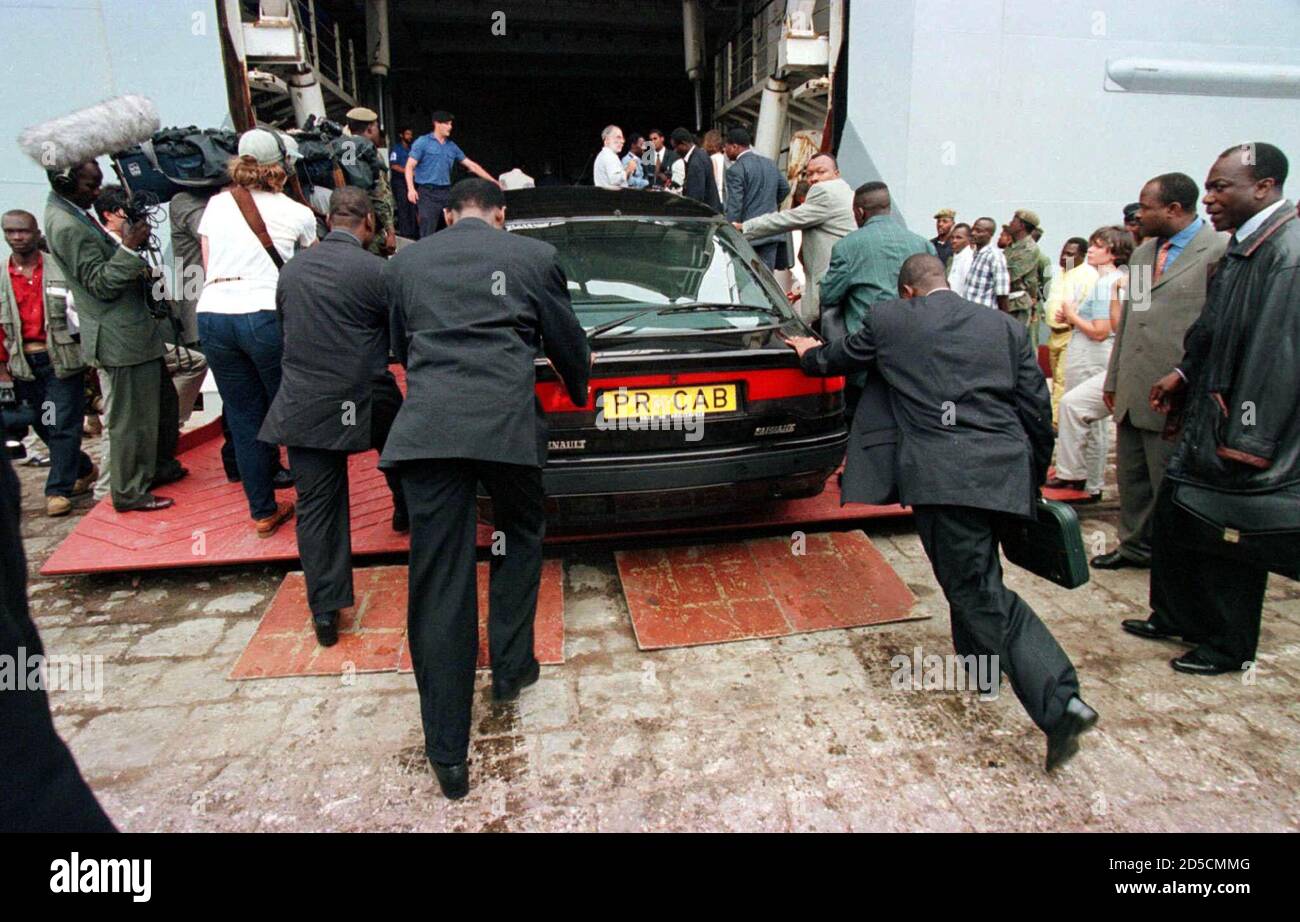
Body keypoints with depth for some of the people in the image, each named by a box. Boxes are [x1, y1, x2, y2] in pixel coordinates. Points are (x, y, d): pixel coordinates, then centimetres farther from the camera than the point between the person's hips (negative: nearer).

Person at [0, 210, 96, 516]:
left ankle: (58, 490, 2)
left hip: (63, 360, -4)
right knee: (43, 426, 11)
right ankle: (84, 471, 28)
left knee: (63, 427, -4)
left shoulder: (61, 270, 1)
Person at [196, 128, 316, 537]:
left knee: (243, 416, 11)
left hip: (213, 314, 4)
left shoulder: (216, 205, 14)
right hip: (266, 315, -3)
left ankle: (263, 511, 20)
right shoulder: (297, 213, 6)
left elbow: (207, 266, 16)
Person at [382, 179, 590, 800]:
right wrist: (580, 395, 39)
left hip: (425, 429, 1)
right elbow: (568, 343, 18)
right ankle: (510, 668, 31)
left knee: (437, 584, 3)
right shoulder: (534, 257, 11)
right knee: (520, 537, 27)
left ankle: (448, 755, 10)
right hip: (508, 423, -1)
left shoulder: (404, 264, 18)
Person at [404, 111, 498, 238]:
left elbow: (471, 165, 16)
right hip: (428, 192, -5)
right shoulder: (422, 142, 0)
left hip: (446, 193, 6)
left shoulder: (452, 146, 14)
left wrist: (493, 182, 13)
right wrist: (411, 189, -19)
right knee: (428, 233, -11)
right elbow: (410, 166, -4)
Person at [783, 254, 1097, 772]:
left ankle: (1059, 703, -13)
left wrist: (809, 353, 48)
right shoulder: (1006, 327, 17)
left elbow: (838, 360, 25)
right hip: (1007, 471, 6)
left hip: (943, 472, -5)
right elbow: (1037, 410, 14)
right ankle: (976, 654, 40)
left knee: (978, 589, -4)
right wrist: (1034, 478, 25)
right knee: (972, 575, 26)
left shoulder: (889, 321, 9)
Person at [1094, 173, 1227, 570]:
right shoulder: (1143, 252, 16)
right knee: (1131, 478, 17)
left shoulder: (1221, 250, -10)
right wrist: (1113, 378, 19)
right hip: (1133, 393, 8)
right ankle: (1136, 546, 33)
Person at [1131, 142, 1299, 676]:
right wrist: (1183, 373, 11)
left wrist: (1249, 438, -23)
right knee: (1173, 514, 16)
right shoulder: (1241, 247, 10)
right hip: (1208, 412, 9)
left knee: (1229, 534, 3)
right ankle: (1176, 617, 33)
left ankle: (1229, 647, 22)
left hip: (1240, 426, -9)